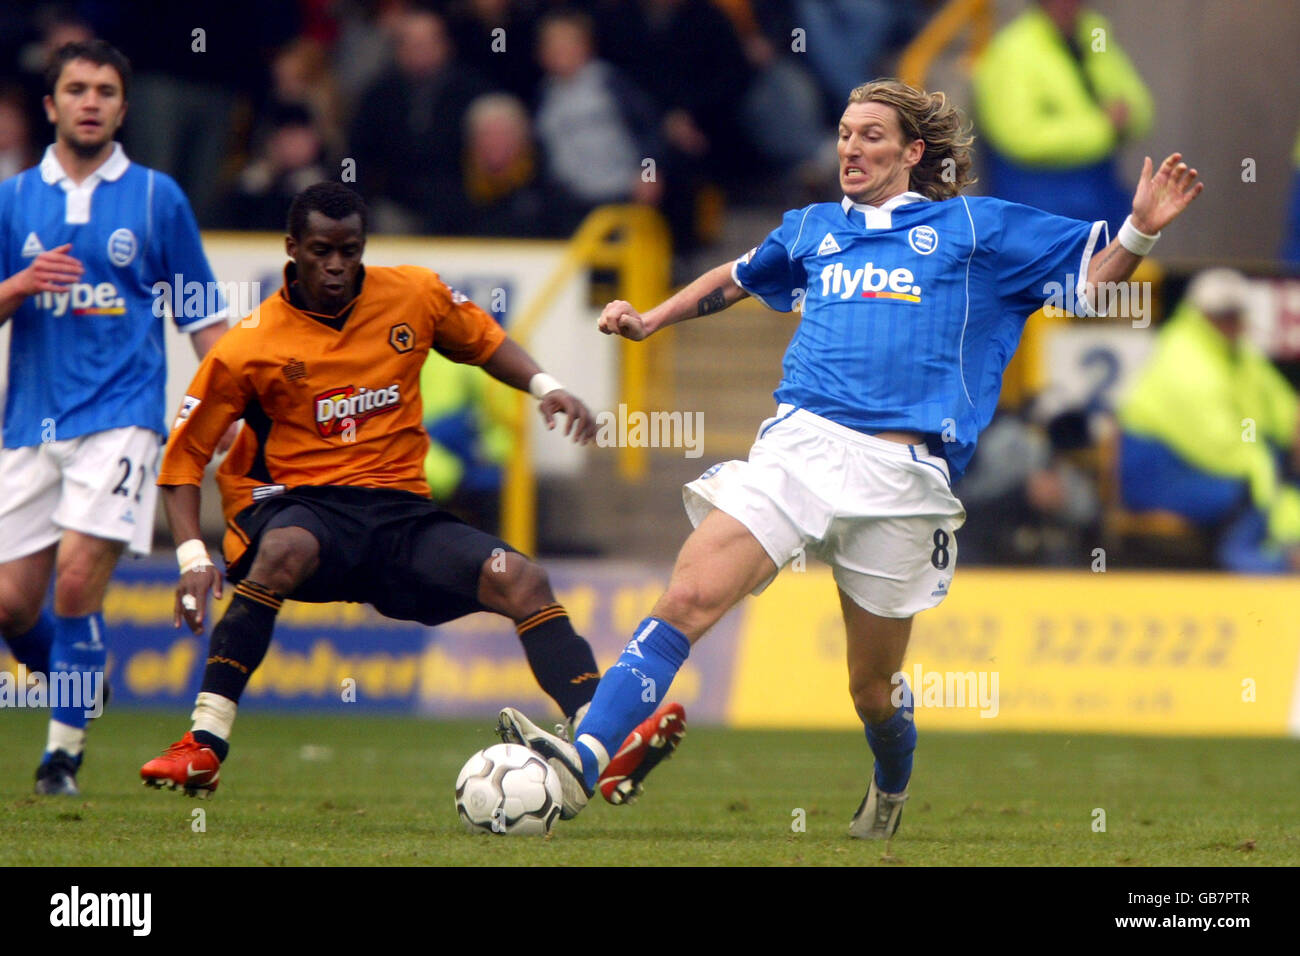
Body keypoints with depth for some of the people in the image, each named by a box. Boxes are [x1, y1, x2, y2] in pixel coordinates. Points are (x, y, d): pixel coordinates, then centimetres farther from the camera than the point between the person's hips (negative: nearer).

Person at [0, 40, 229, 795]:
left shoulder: (157, 197, 4)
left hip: (119, 418, -3)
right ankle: (79, 674, 32)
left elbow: (203, 315, 8)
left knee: (77, 581, -18)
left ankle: (65, 754, -8)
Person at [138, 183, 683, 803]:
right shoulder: (248, 349, -5)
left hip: (400, 508, 3)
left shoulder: (414, 296, 4)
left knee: (519, 579, -19)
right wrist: (192, 557, -13)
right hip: (300, 504, -3)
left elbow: (483, 341, 23)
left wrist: (545, 387, 3)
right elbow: (184, 455, -1)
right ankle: (204, 747, -36)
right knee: (285, 553, -40)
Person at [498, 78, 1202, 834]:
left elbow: (1096, 272, 14)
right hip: (797, 446, 2)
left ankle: (892, 787, 42)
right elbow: (741, 279, 41)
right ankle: (584, 762, -30)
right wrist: (649, 321, 37)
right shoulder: (813, 230, 21)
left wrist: (1141, 232, -4)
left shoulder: (973, 228, 12)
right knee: (687, 599, -21)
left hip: (900, 473, -2)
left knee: (874, 690, 8)